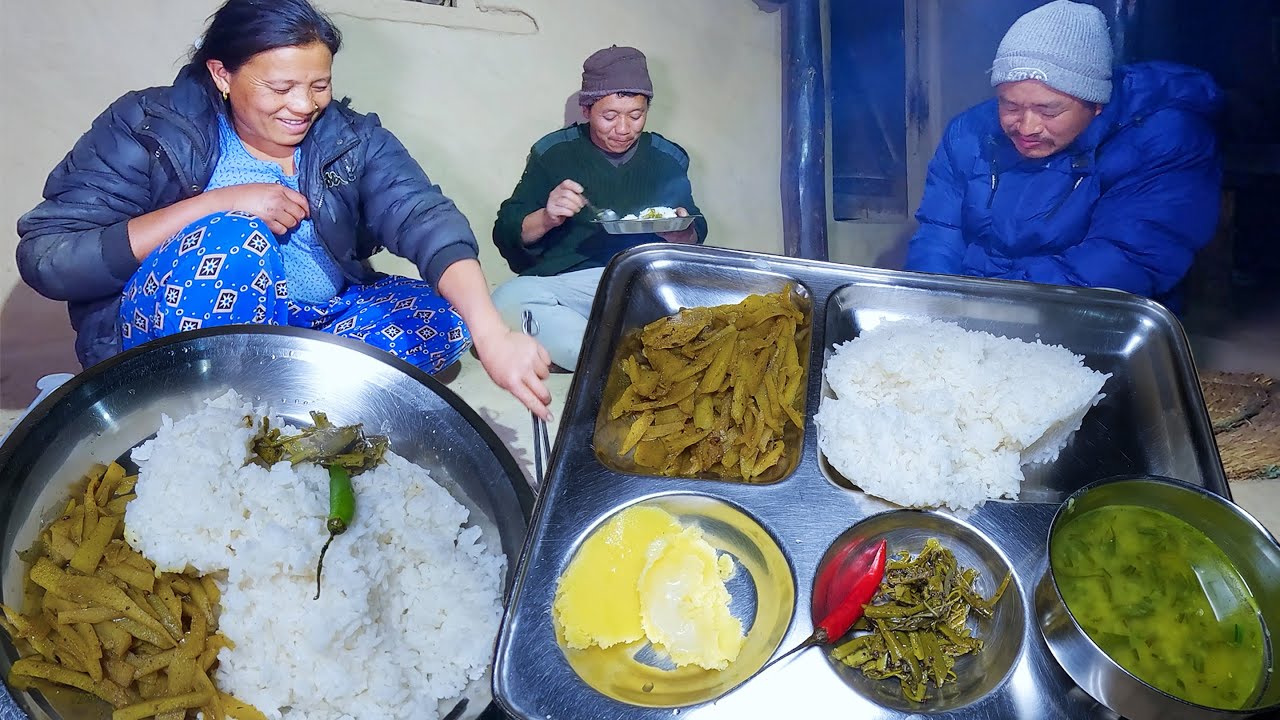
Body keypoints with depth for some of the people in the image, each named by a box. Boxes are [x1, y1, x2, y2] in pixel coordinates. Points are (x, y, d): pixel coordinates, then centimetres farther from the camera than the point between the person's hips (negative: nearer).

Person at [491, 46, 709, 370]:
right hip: (568, 281, -1)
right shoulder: (553, 152, 10)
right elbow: (506, 232, 9)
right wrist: (546, 219, -13)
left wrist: (682, 234, -6)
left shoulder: (668, 158, 15)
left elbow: (696, 234, 19)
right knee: (506, 300, -34)